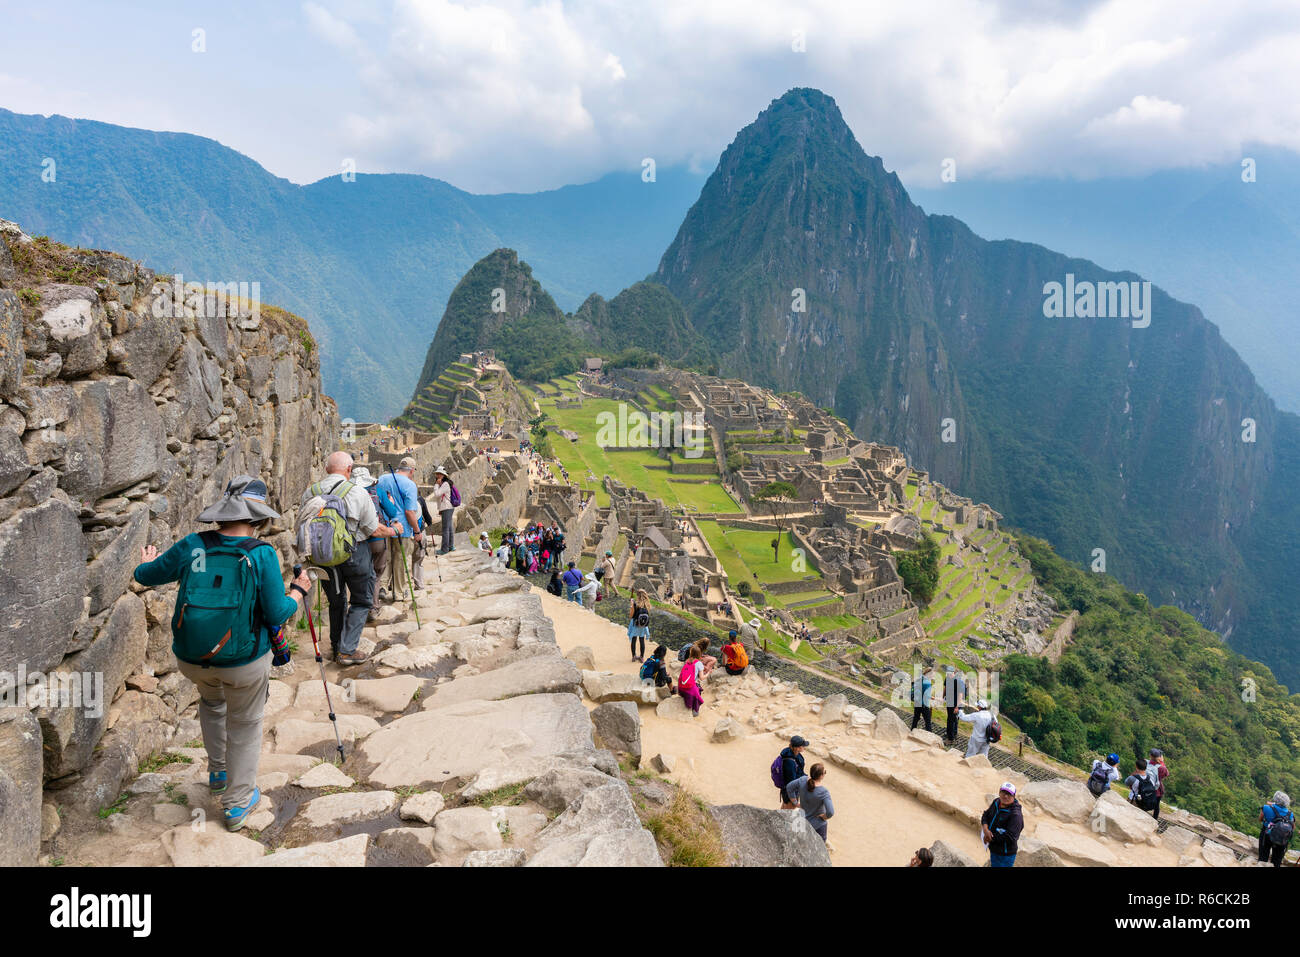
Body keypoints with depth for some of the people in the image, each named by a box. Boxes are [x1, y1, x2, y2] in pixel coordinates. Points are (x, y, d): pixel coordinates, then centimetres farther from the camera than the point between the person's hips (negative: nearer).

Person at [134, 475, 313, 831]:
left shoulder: (192, 546, -8)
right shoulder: (261, 554, -18)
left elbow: (145, 576, 8)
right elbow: (276, 615, -16)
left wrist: (146, 563, 31)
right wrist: (298, 591, 3)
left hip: (191, 659, 4)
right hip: (245, 662, -4)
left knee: (211, 700, 35)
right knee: (245, 726, 18)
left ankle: (218, 772, 47)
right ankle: (238, 804, 30)